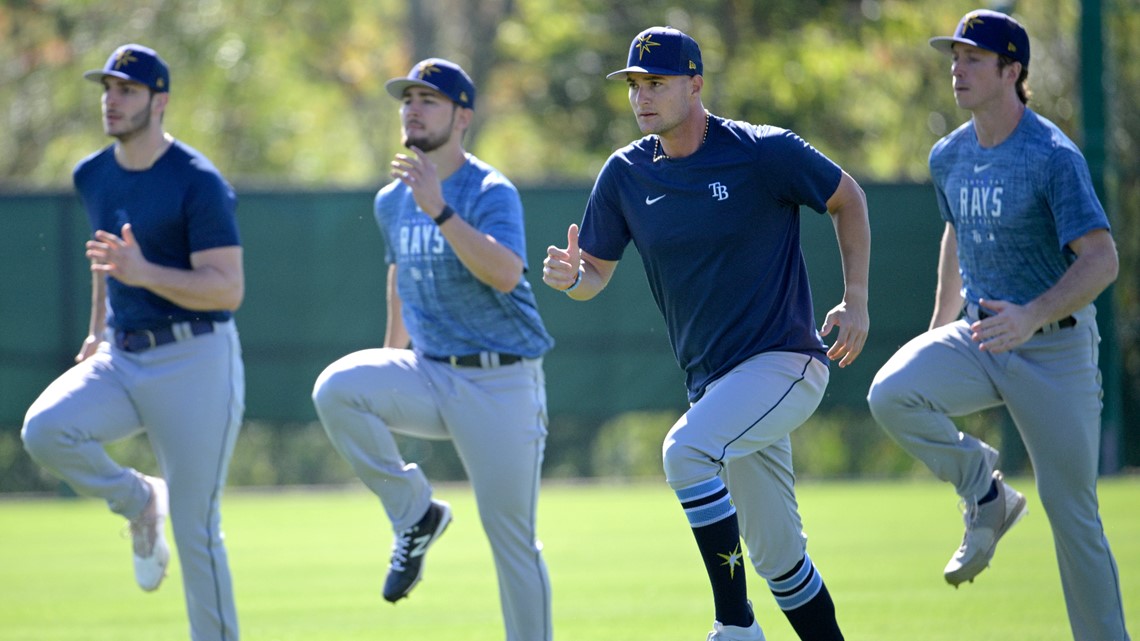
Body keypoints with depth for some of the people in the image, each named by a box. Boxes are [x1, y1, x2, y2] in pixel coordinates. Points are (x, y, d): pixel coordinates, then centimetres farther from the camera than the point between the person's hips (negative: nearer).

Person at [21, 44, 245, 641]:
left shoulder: (198, 182, -13)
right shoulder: (92, 175, 8)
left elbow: (229, 289, -19)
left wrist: (145, 274, -31)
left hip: (195, 365, -6)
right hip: (121, 361, 6)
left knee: (196, 533, -4)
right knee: (44, 430, -22)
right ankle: (140, 503, 5)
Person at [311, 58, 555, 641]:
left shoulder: (492, 193, -11)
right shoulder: (392, 200, 9)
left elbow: (506, 274, -29)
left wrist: (439, 211, -35)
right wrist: (391, 364, 33)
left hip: (501, 384, -5)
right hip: (428, 377, 5)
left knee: (512, 537, -3)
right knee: (336, 389, -22)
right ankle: (415, 515, -6)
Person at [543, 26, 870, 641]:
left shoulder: (765, 153, -12)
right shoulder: (625, 174, 2)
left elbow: (847, 198, 2)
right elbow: (596, 273, 8)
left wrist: (856, 301, -4)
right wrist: (572, 277, -17)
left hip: (787, 362, -6)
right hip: (712, 379, 6)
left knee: (686, 450, -29)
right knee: (775, 554, 11)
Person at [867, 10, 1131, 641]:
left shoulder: (1053, 156, -16)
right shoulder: (950, 156, 6)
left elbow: (1101, 260, -23)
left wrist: (1033, 316, -37)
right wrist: (937, 337, 26)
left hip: (1055, 348, -6)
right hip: (978, 339, 6)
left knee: (1071, 511, -3)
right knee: (891, 394, -23)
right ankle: (986, 496, -1)